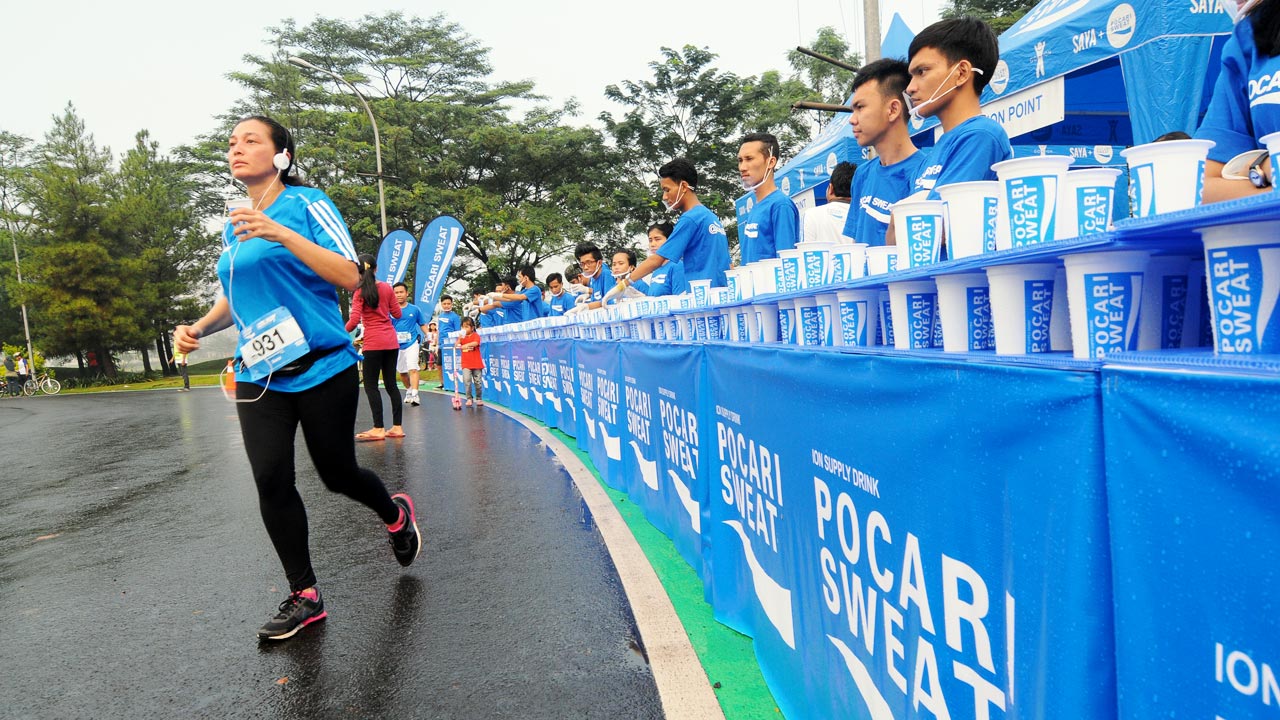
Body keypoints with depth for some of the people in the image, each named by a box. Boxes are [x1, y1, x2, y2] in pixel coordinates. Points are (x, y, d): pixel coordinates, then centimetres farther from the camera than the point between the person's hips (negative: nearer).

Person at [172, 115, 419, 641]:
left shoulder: (306, 203, -4)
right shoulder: (235, 225, 14)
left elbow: (349, 277, -15)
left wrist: (281, 234, -24)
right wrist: (199, 327, 6)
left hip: (322, 367, -5)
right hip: (258, 376, 5)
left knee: (336, 474, 5)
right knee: (271, 481, -4)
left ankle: (396, 515, 38)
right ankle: (304, 597, 11)